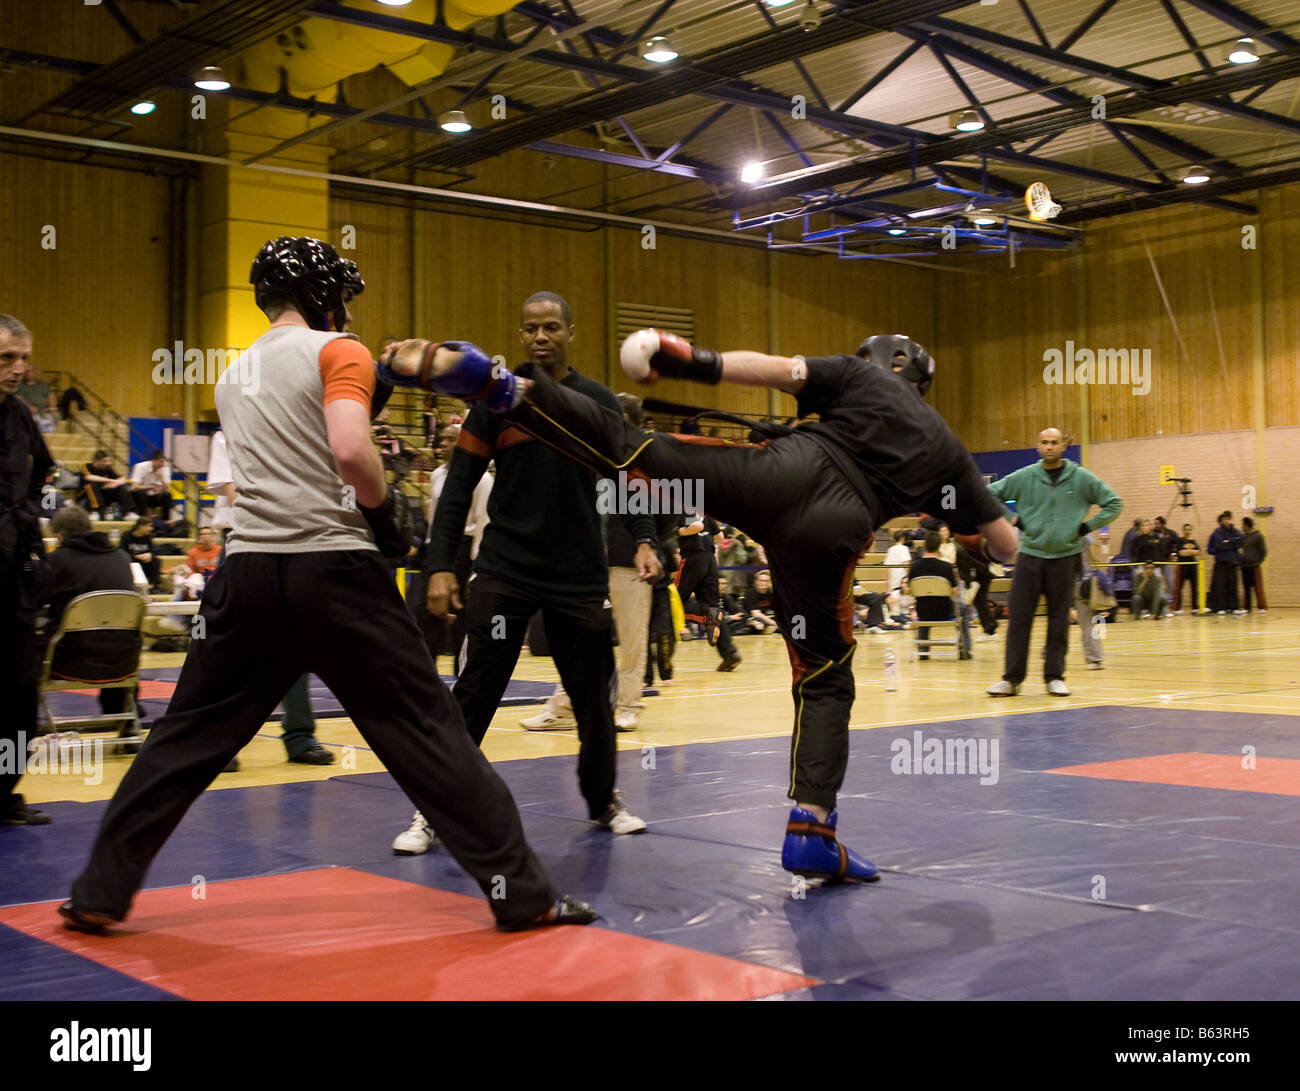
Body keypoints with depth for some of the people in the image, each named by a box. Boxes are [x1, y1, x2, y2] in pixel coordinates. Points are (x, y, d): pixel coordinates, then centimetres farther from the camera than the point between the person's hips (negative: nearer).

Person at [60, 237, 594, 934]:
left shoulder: (234, 374, 19)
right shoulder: (337, 351, -2)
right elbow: (351, 450, -19)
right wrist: (384, 516, -1)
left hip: (249, 570, 6)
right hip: (335, 569, -5)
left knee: (185, 738, 15)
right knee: (427, 731, -1)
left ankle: (101, 891, 20)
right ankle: (523, 895, 3)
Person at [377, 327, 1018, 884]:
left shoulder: (861, 377, 22)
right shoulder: (945, 447, 29)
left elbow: (779, 368, 5)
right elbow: (1004, 542, 32)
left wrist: (701, 364, 6)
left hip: (784, 471, -1)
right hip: (830, 536, 2)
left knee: (624, 447, -1)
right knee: (825, 683, 12)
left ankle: (498, 385, -16)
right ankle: (812, 831, 3)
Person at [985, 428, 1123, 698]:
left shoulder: (1081, 478, 1)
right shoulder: (1024, 477, 2)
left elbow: (1114, 503, 7)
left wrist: (1088, 526, -2)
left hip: (1065, 557, 0)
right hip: (1030, 554, 0)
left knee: (1059, 621, 5)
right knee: (1018, 618, -3)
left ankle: (1055, 676, 14)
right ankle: (1012, 678, 3)